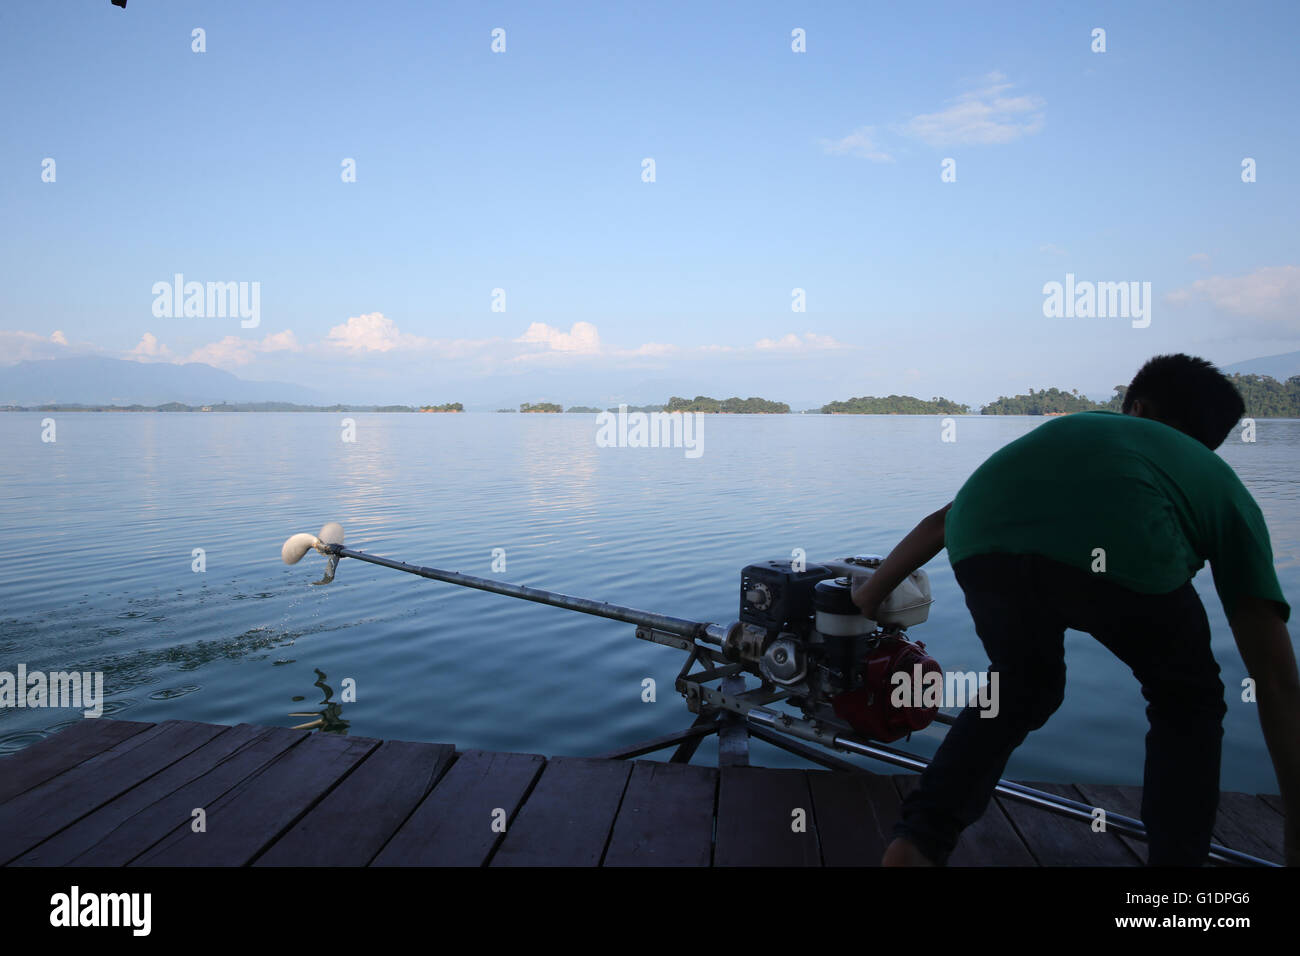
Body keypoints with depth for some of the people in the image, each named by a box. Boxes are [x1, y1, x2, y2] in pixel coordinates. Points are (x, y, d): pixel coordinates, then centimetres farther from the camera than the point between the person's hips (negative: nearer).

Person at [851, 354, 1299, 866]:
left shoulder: (1069, 427, 42)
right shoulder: (1223, 484, 34)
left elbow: (941, 520, 45)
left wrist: (873, 589, 60)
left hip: (982, 540, 3)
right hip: (1119, 549, -3)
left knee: (1020, 686, 32)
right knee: (1187, 703, 30)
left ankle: (917, 842, 23)